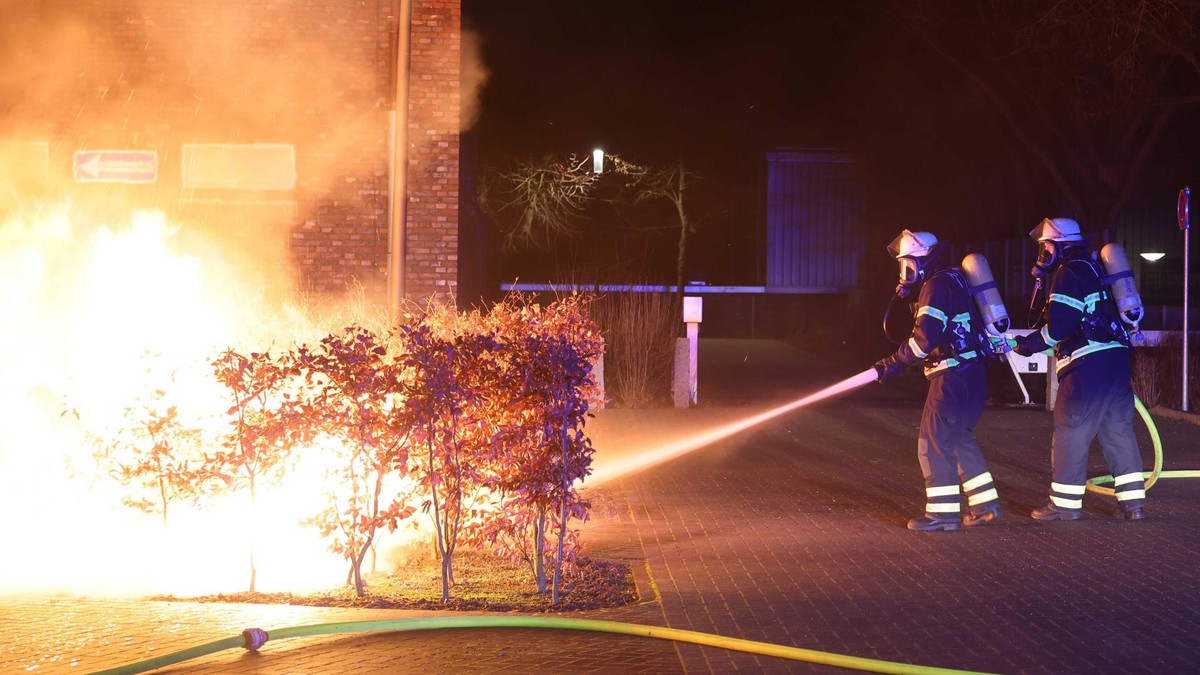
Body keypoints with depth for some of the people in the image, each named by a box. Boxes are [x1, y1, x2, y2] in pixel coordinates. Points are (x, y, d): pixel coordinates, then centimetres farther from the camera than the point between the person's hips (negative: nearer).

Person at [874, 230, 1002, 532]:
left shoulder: (937, 285, -13)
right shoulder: (950, 280, 18)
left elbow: (925, 337, -21)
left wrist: (893, 364, -16)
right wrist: (911, 297, 15)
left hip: (954, 376, -10)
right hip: (973, 373, 10)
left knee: (934, 441, -6)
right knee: (960, 439, 18)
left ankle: (943, 512, -4)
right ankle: (985, 505, 20)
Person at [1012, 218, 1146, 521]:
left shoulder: (1069, 272, -9)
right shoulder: (1091, 267, 21)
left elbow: (1059, 326, -17)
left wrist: (1028, 345, -3)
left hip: (1088, 364, -9)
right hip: (1117, 359, 9)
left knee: (1071, 431, -1)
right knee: (1119, 430, 12)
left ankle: (1065, 503, 4)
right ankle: (1133, 501, 13)